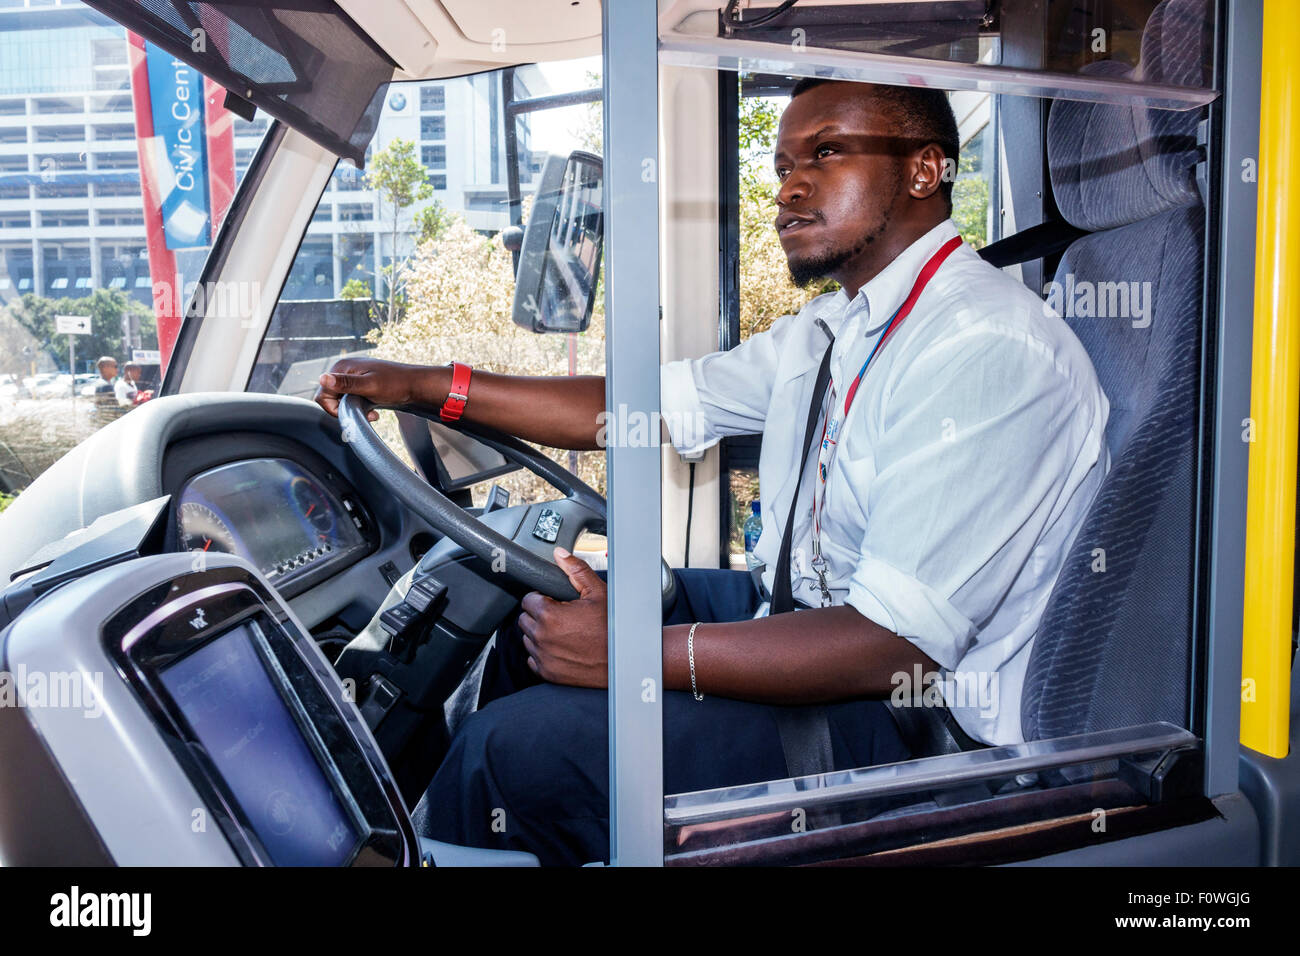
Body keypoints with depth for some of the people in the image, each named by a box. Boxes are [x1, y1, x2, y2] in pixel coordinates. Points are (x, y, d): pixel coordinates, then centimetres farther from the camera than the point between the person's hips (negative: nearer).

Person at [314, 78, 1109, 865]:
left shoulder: (989, 349, -22)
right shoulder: (836, 328, 7)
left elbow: (898, 643, -27)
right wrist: (425, 384, 4)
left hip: (912, 718, -9)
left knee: (515, 747, -16)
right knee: (540, 624, 13)